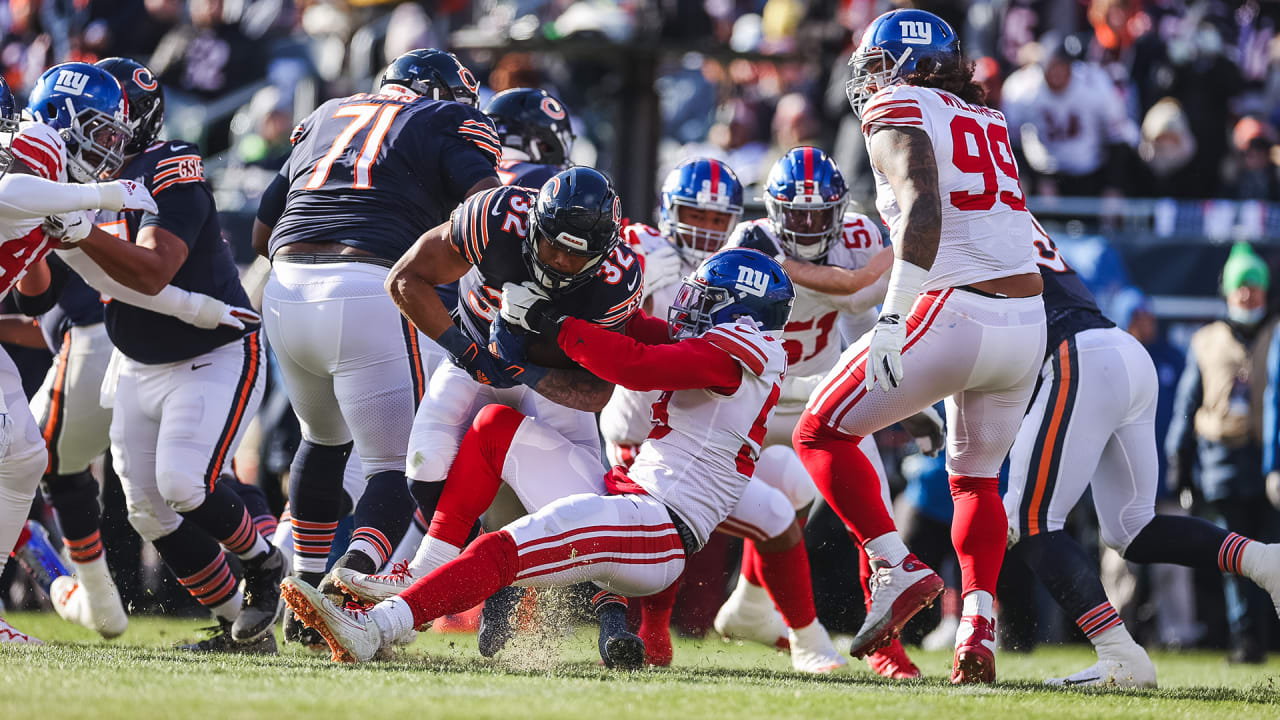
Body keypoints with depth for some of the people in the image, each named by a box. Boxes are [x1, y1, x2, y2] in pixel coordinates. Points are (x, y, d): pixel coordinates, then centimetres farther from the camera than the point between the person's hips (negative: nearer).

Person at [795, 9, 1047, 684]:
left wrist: (892, 319, -24)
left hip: (954, 316, -7)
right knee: (974, 477, 23)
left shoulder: (899, 114, -2)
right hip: (1029, 322, 7)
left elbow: (924, 214, -18)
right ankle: (978, 623, 5)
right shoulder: (989, 122, 19)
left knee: (821, 433, 7)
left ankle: (897, 568, -6)